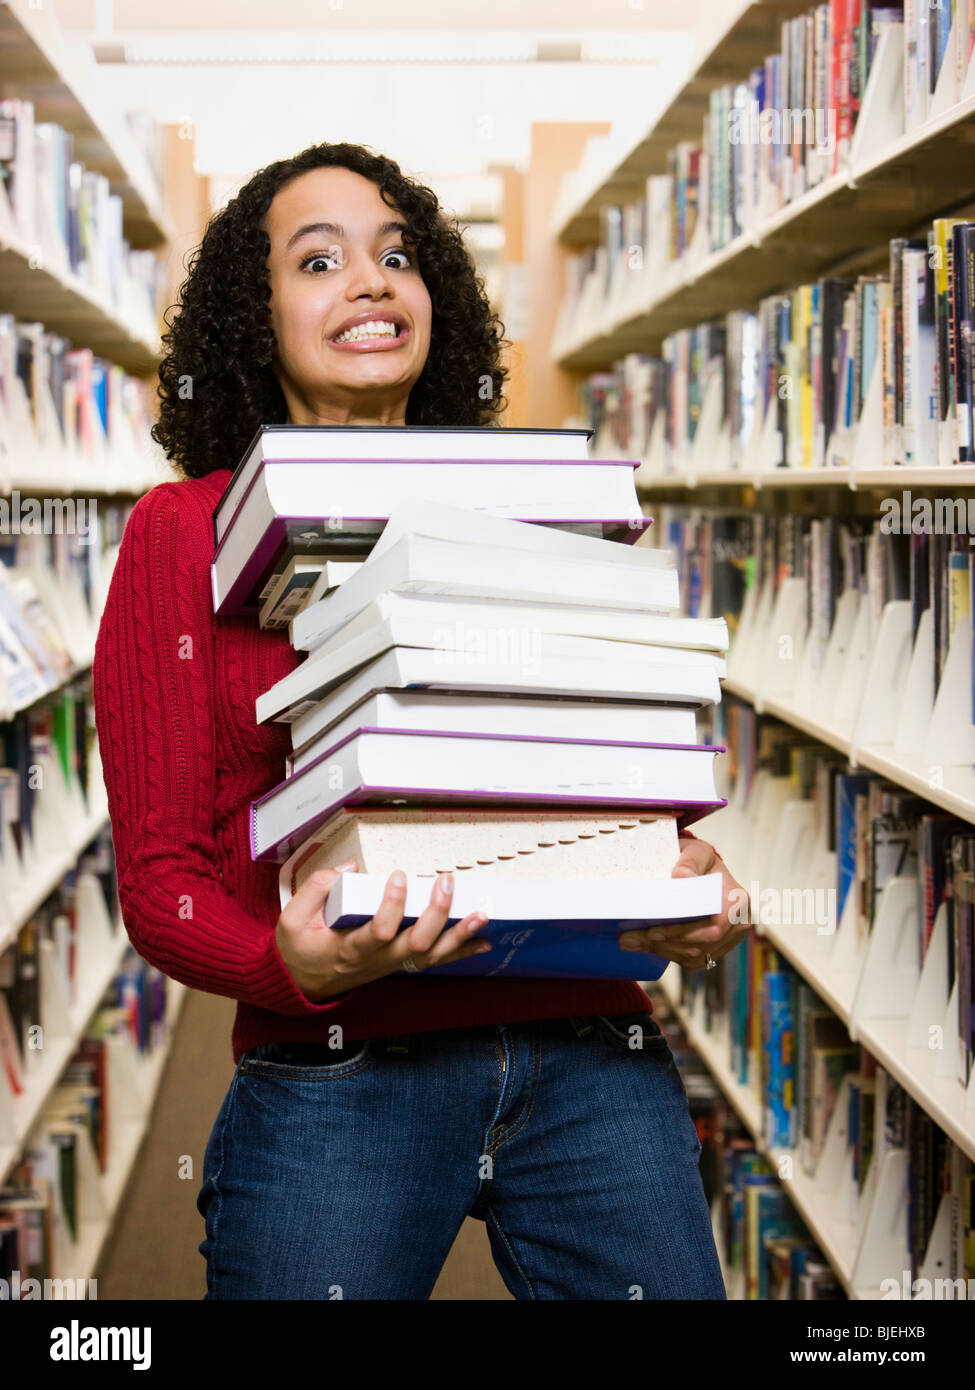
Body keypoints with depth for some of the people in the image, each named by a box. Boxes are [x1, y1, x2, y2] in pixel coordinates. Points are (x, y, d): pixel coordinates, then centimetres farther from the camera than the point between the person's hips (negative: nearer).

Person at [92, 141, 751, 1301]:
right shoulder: (187, 531, 4)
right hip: (335, 1087, -3)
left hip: (594, 1063, 3)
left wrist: (692, 885, -5)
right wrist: (297, 965, -21)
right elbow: (159, 869, 0)